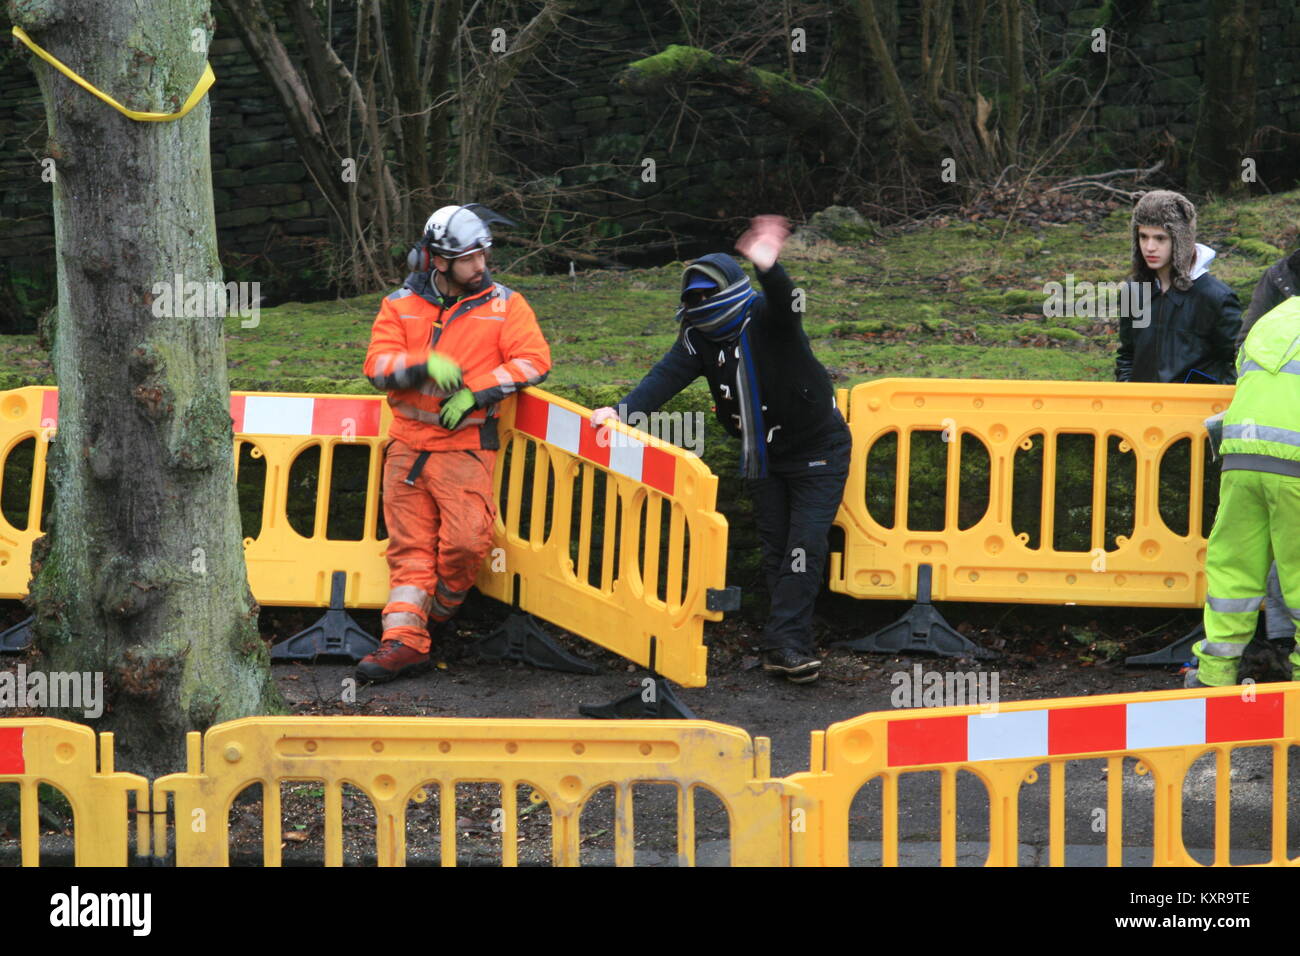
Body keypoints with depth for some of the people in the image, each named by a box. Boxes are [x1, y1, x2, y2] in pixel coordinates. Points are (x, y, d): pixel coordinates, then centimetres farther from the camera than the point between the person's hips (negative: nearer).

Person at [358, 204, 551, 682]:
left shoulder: (504, 305, 1)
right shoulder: (400, 306, 6)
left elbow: (534, 360, -7)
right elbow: (377, 365, -2)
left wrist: (475, 393, -16)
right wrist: (425, 367, -22)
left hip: (465, 443, -2)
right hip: (407, 443, 2)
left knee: (465, 539, -18)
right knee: (409, 547, 0)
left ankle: (442, 610, 8)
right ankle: (404, 639, -2)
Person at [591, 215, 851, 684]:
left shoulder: (765, 319, -23)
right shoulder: (700, 337, -7)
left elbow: (785, 302, -45)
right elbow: (668, 375, -17)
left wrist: (767, 268, -68)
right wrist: (624, 409, -34)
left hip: (817, 449, -6)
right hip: (764, 456, 6)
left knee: (804, 546, -12)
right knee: (774, 547, 7)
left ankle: (784, 642, -13)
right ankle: (789, 643, 10)